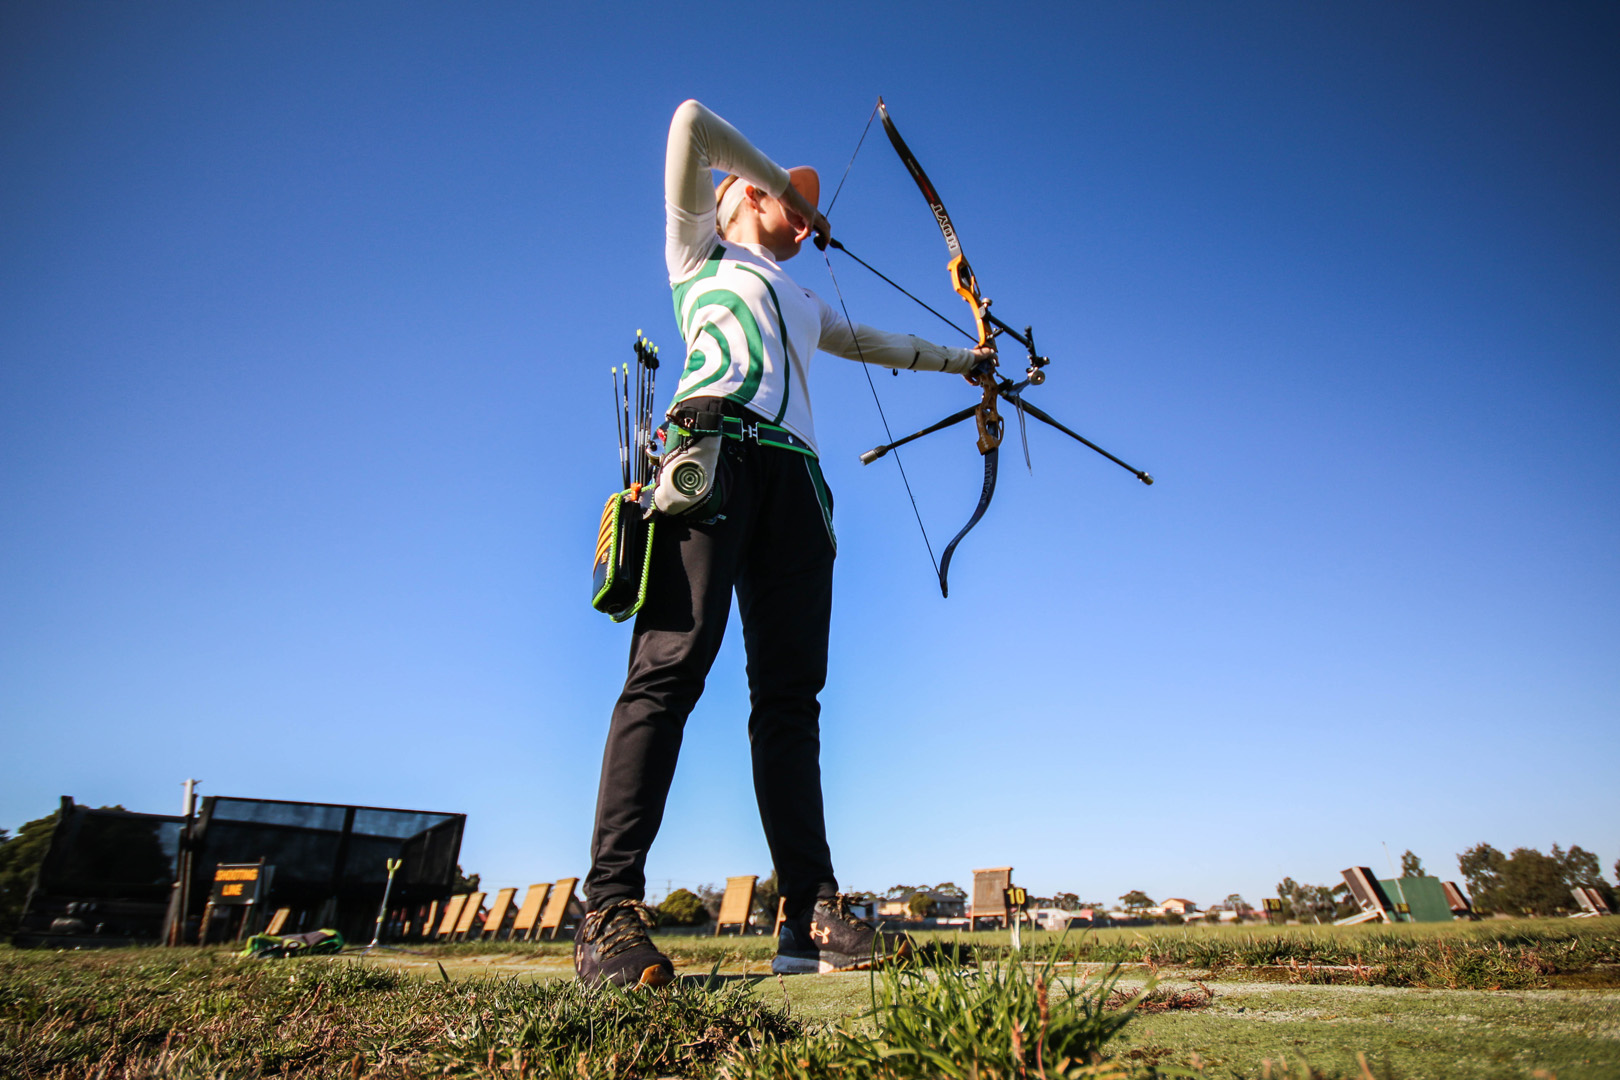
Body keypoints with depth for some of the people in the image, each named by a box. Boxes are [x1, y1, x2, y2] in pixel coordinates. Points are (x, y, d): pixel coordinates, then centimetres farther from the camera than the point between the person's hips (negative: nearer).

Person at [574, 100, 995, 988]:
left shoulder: (801, 304, 40)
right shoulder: (699, 253, 26)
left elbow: (872, 342, 50)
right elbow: (691, 123, 21)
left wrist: (960, 359, 56)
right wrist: (793, 187, 28)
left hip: (790, 473, 6)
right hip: (714, 448, -5)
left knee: (790, 688, -6)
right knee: (671, 665, -19)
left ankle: (812, 913, -7)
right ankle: (610, 913, -17)